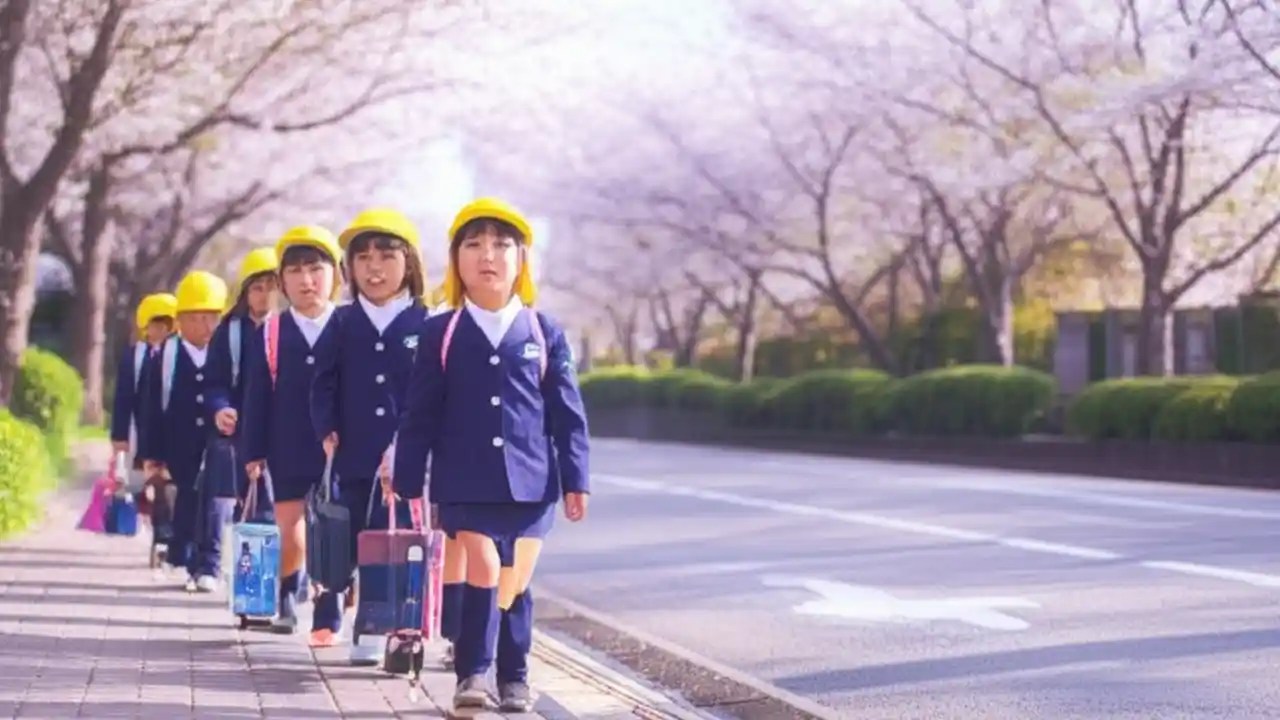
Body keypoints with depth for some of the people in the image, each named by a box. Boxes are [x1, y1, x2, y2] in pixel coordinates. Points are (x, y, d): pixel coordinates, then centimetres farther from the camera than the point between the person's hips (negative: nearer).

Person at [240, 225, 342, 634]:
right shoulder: (270, 335, 1)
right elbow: (257, 398, 2)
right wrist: (253, 453, -1)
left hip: (338, 452, -1)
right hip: (288, 454, 1)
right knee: (290, 535, 5)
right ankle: (286, 603, 25)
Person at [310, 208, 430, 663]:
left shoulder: (424, 324, 2)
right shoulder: (342, 323, 8)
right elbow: (324, 383, 6)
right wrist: (327, 431, -6)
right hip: (354, 455, 2)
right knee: (357, 543, 6)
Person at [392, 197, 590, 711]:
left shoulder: (545, 334, 5)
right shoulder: (440, 334, 3)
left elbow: (567, 413, 5)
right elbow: (420, 414, 4)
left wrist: (575, 480, 1)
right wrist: (408, 481, 1)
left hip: (529, 483, 1)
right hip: (465, 482, -1)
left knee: (515, 583, 7)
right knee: (483, 572, -12)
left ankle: (514, 679, 20)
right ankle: (472, 673, 0)